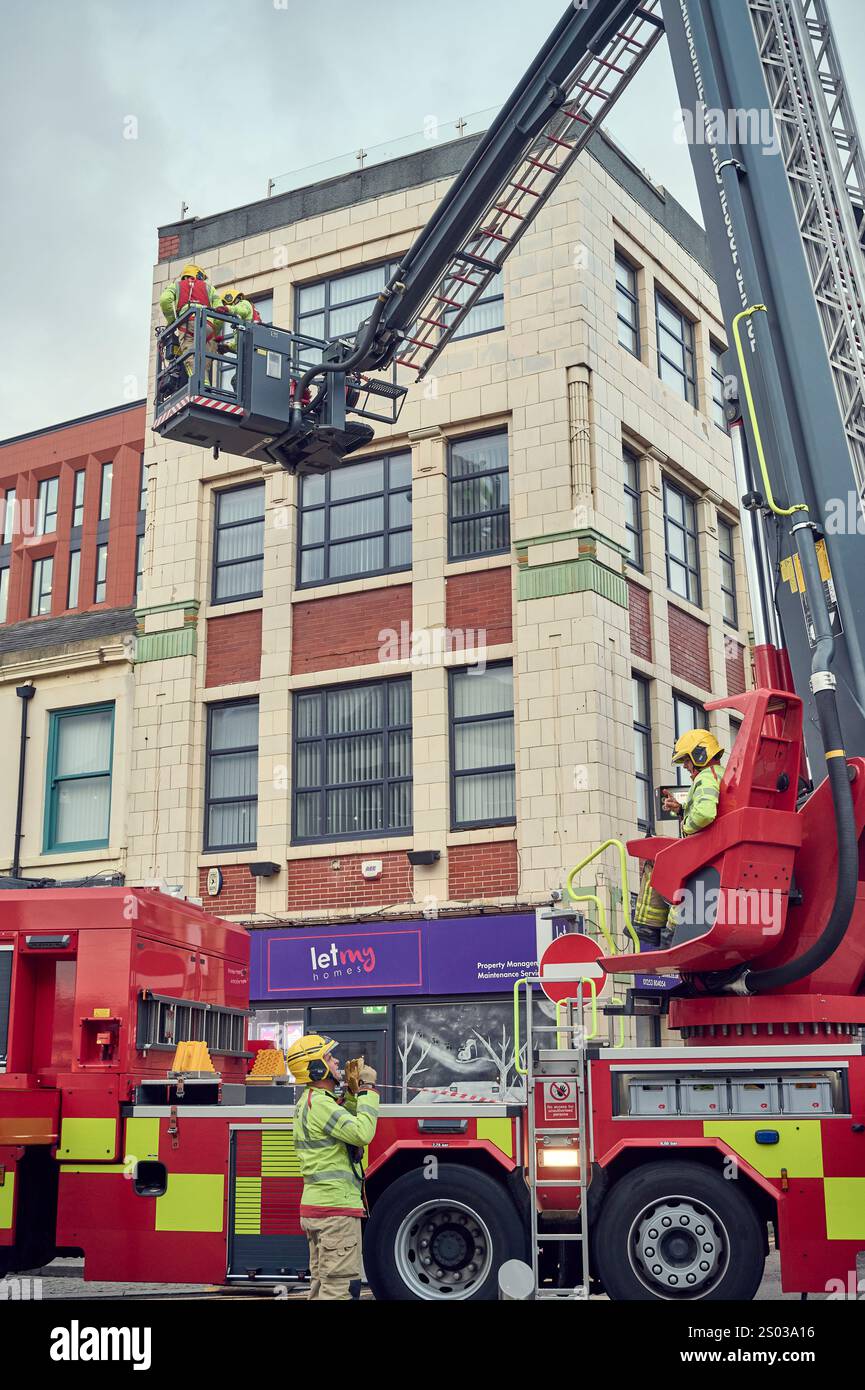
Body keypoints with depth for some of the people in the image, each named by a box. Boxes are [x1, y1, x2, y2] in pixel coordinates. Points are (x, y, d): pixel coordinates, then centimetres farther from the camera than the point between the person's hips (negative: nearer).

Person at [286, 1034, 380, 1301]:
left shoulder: (307, 1100, 14)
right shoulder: (320, 1103, -18)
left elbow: (346, 1125, 23)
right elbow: (362, 1134, -26)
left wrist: (353, 1091, 11)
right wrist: (368, 1089, -16)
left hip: (315, 1206, 10)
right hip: (336, 1208, -10)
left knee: (322, 1283, 16)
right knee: (336, 1287, -7)